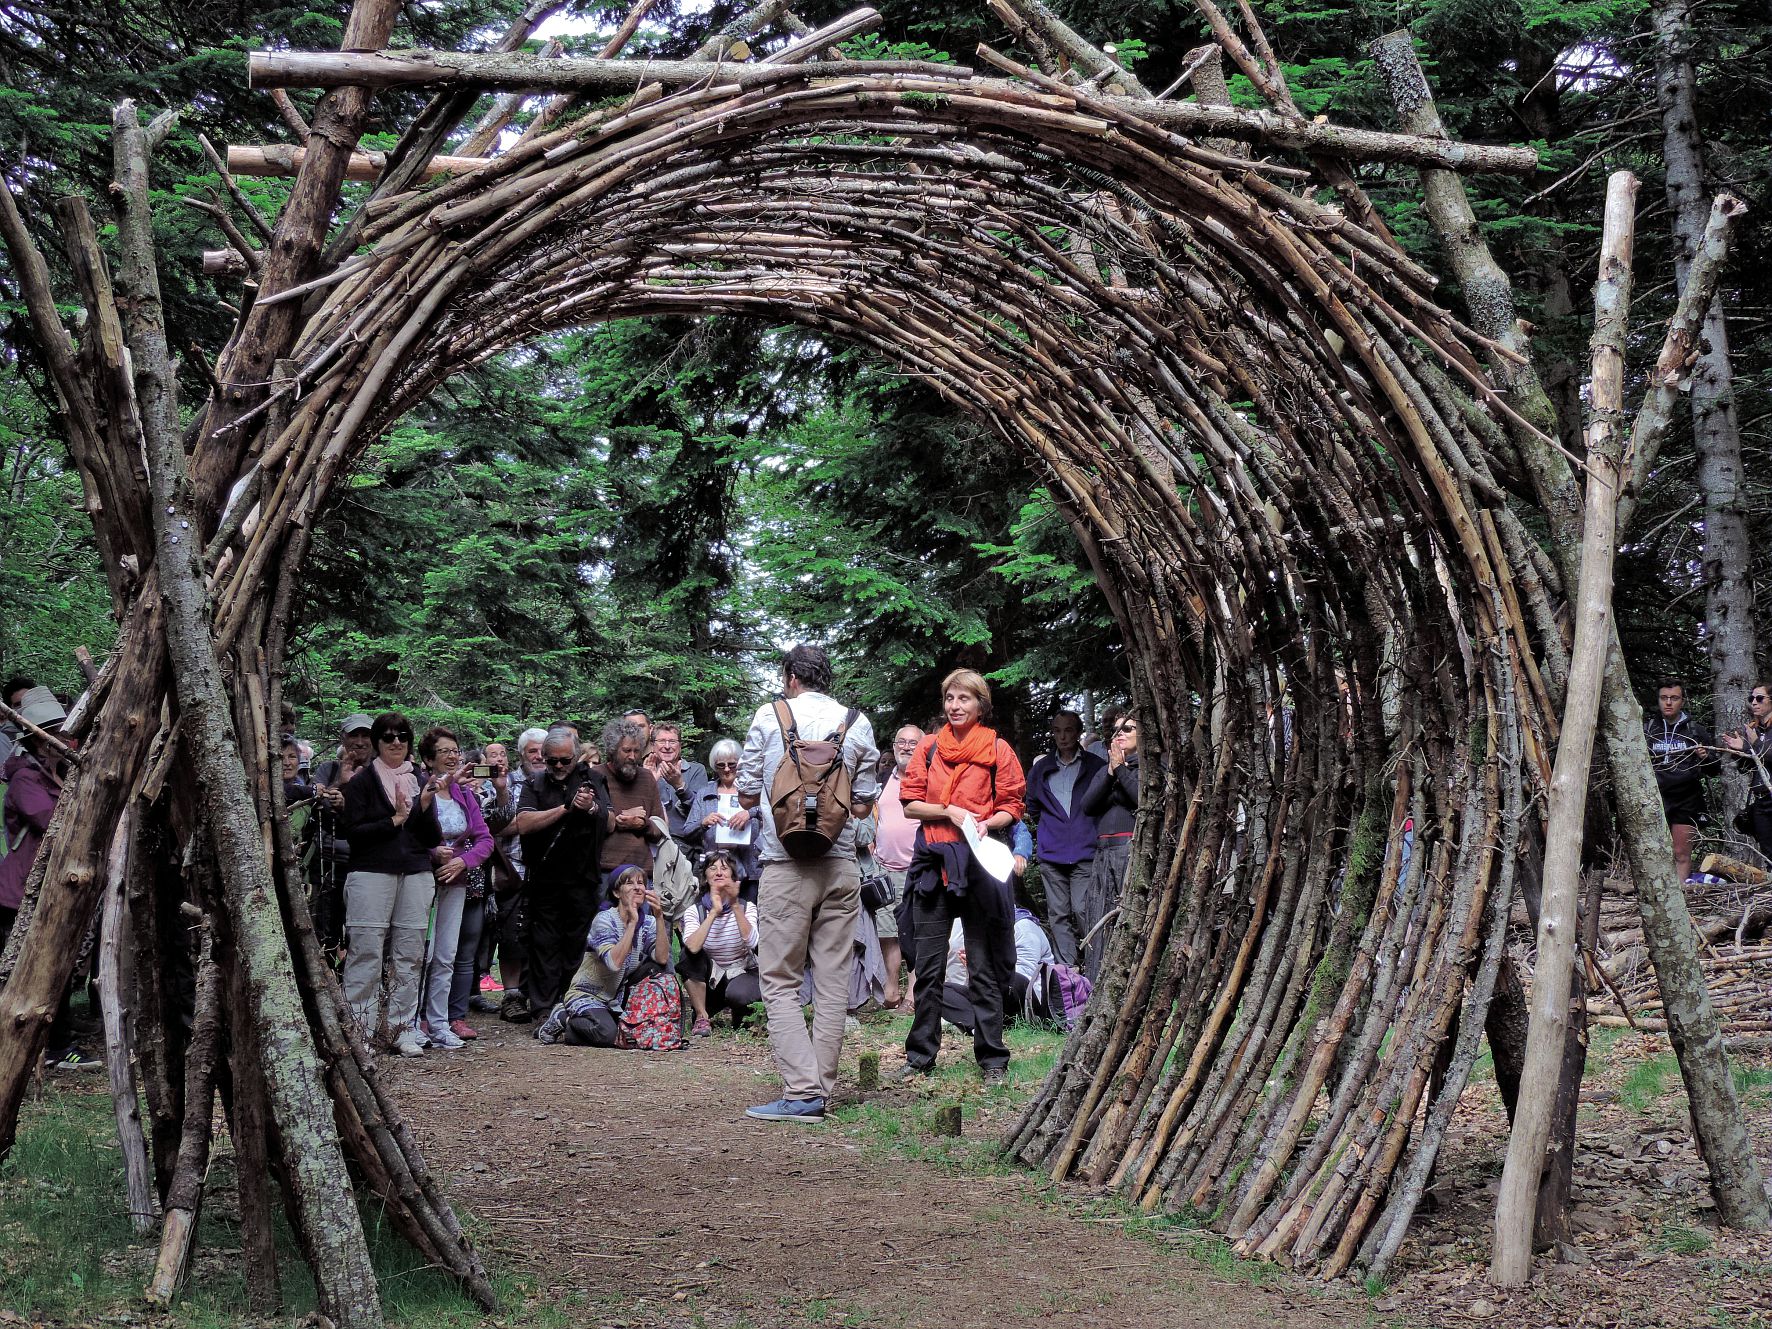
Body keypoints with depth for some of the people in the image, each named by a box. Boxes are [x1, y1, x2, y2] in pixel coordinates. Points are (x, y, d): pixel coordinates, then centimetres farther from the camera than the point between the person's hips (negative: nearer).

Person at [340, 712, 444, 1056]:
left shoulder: (420, 782, 16)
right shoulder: (362, 782, 4)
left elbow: (434, 839, 11)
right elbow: (352, 831, -7)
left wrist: (425, 807, -5)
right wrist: (394, 820, -10)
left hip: (416, 876, 4)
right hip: (371, 873, -4)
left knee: (409, 956, 3)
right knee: (365, 953, -7)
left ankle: (403, 1030, 10)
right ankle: (358, 1031, -3)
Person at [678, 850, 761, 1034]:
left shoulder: (747, 907, -7)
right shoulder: (695, 910, -7)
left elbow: (751, 942, -28)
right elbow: (692, 947, -28)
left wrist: (735, 905, -31)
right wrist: (714, 912, -31)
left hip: (743, 973, -2)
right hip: (710, 980, 2)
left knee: (736, 994, -36)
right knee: (689, 954, -27)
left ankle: (741, 1013, 2)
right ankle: (702, 1017, -15)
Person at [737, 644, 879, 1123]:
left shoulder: (770, 715, 0)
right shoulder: (858, 723, 6)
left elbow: (747, 795, 3)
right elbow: (864, 804, 8)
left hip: (786, 865, -3)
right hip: (841, 864, 3)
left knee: (780, 980, 0)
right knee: (833, 980, 8)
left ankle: (803, 1091, -10)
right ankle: (822, 1087, 11)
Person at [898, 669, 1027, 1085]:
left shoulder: (998, 750, 3)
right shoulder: (929, 747, 10)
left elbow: (1013, 808, 3)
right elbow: (910, 804, 6)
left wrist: (985, 824, -15)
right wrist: (950, 811, -9)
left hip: (979, 862, -3)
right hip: (933, 861, 3)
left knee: (983, 968, 1)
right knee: (928, 966, 6)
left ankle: (992, 1058, 9)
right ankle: (920, 1055, 16)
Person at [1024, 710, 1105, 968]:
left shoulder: (1095, 765, 2)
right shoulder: (1041, 768, 13)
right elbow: (1032, 806, 25)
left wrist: (1089, 829, 5)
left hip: (1085, 853, -3)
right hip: (1051, 854, 3)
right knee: (1059, 915, 3)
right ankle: (1065, 969, 6)